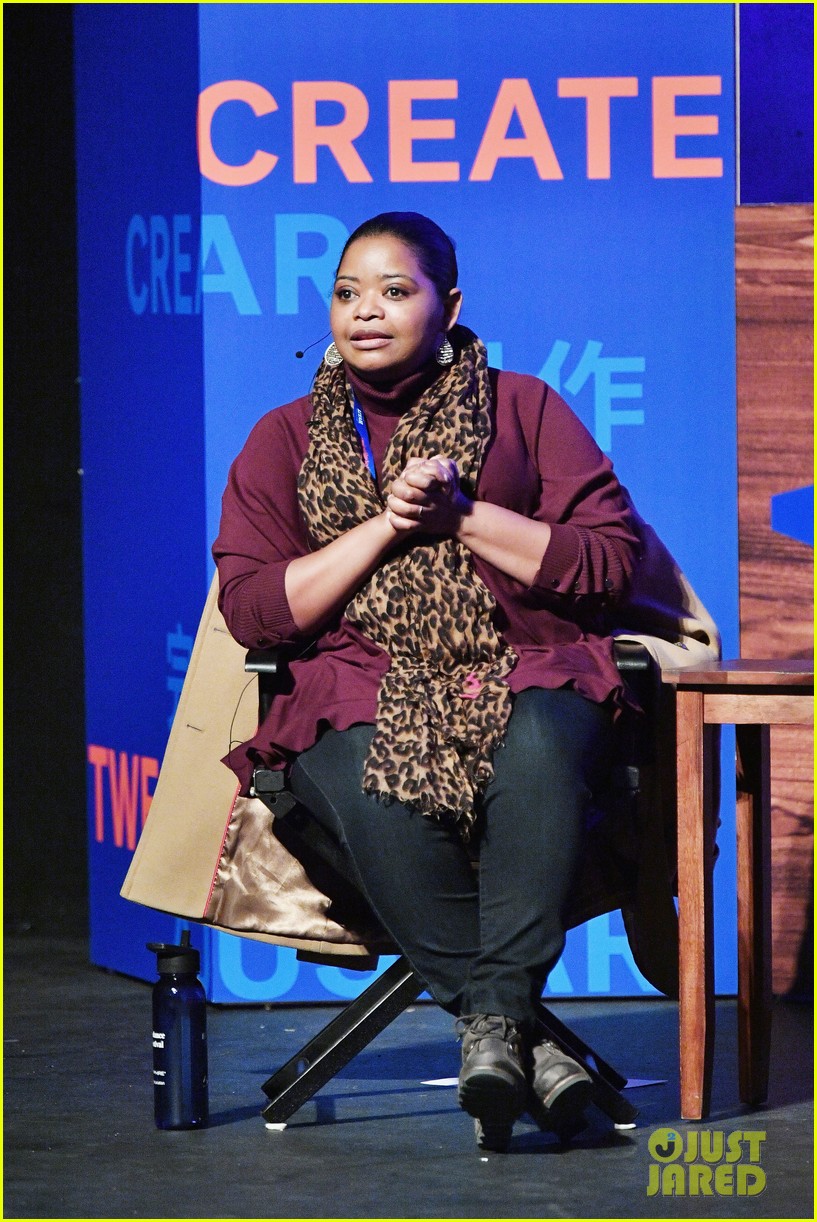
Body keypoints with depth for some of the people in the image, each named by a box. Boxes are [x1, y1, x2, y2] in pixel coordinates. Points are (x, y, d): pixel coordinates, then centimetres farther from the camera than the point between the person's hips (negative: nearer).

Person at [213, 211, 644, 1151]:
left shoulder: (525, 409, 15)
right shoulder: (284, 439, 17)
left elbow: (610, 561, 4)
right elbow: (251, 608, 6)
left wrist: (462, 516, -5)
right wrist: (385, 526, -4)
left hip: (525, 674, 0)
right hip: (357, 692, 0)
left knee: (537, 752, -38)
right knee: (373, 792, -37)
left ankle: (492, 1025, -38)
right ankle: (516, 1036, -34)